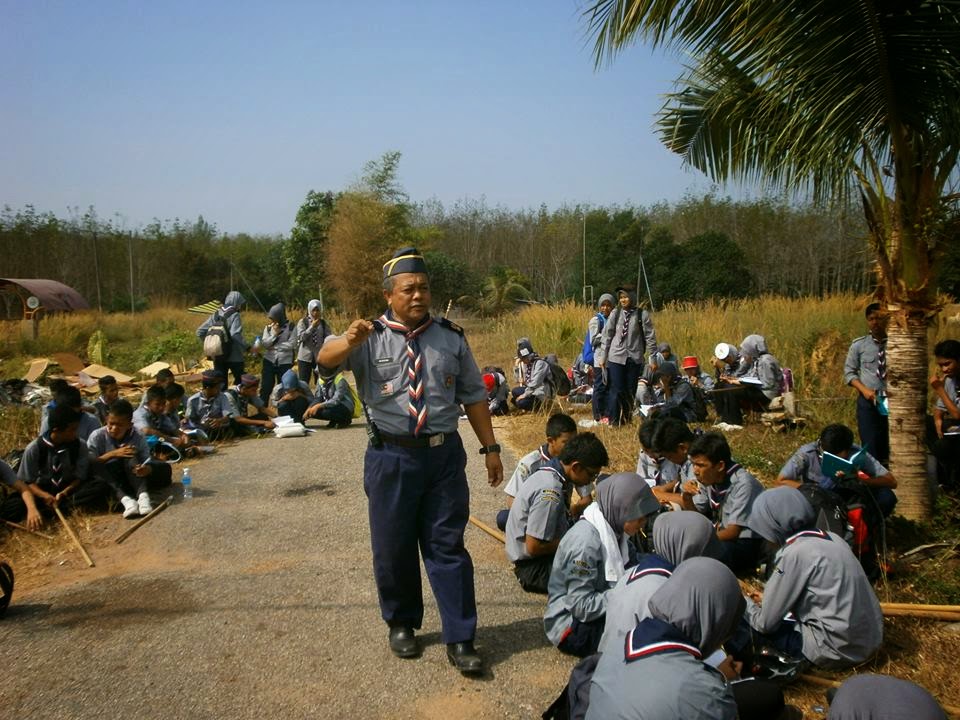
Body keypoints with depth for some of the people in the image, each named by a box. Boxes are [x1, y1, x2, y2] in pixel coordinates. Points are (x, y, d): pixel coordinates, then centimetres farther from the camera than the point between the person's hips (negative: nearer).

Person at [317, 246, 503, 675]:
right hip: (391, 457, -1)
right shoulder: (371, 338, -2)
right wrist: (350, 341, -44)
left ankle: (459, 639, 14)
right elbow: (326, 360, -21)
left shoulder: (451, 338, 6)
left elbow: (474, 396, 11)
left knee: (448, 546, 5)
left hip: (444, 455, 1)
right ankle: (402, 624, 33)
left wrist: (490, 448, 8)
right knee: (393, 547, 12)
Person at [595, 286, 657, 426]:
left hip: (635, 358, 0)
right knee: (616, 390, -3)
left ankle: (626, 419, 20)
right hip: (616, 357, 0)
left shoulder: (642, 315, -1)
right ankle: (613, 421, 4)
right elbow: (607, 336, 4)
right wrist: (603, 357, 3)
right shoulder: (615, 313, 1)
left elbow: (650, 337, 1)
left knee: (630, 391, 8)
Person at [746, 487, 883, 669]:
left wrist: (743, 604, 9)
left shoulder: (795, 553, -16)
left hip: (839, 651, -8)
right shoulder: (830, 538, 7)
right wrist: (767, 598, 23)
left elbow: (765, 622, -9)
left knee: (745, 620, 2)